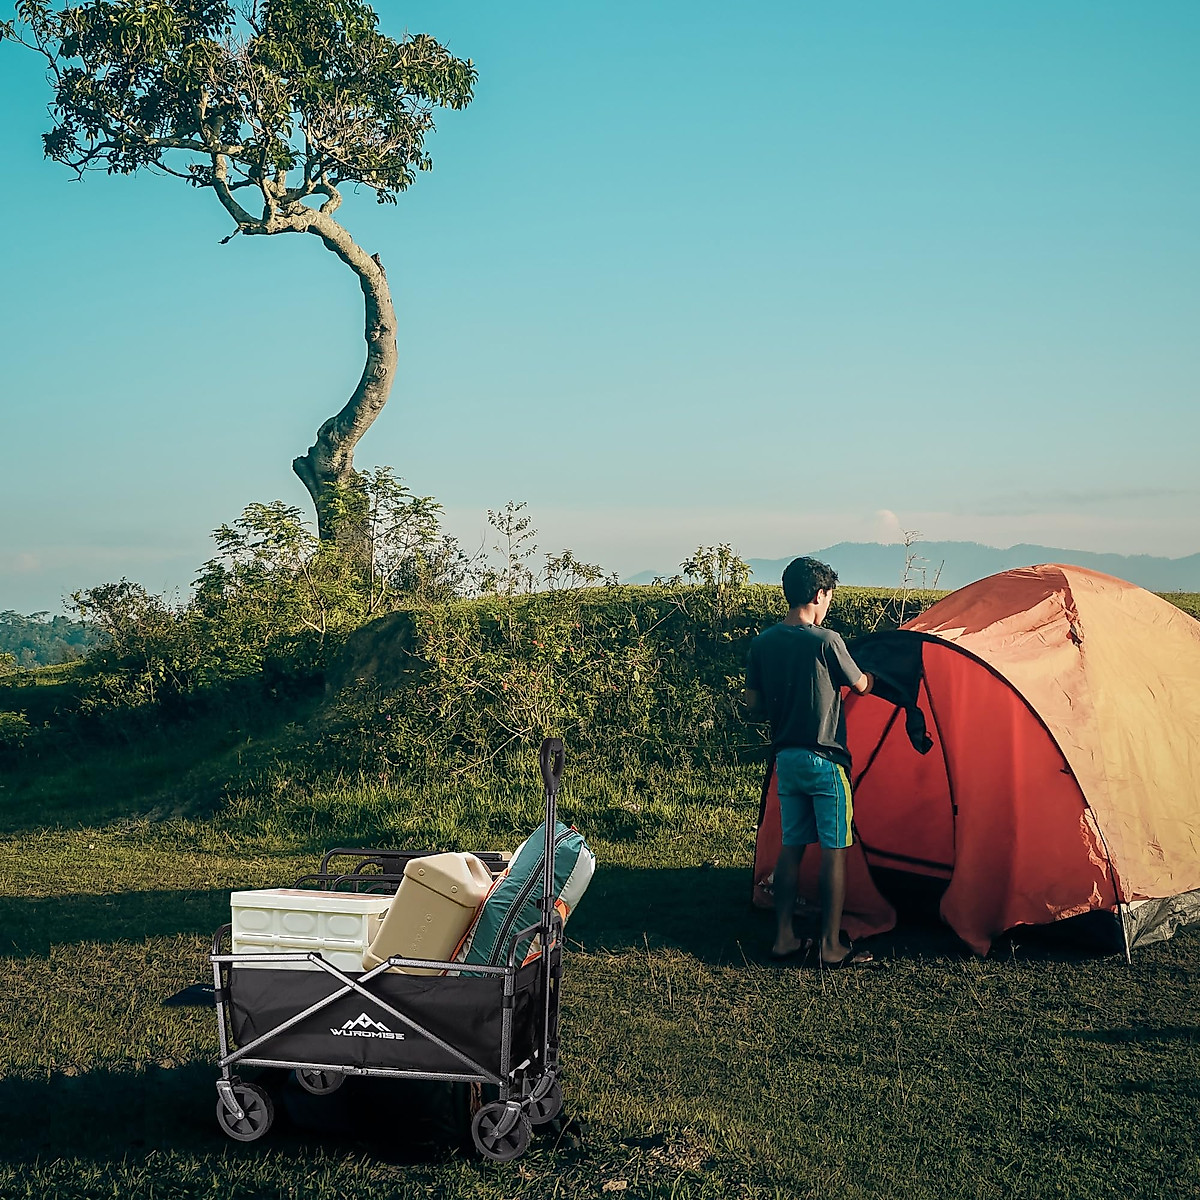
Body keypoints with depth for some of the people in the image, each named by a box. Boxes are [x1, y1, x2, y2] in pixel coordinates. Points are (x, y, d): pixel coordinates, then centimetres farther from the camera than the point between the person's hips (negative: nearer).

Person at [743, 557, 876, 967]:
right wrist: (873, 675, 25)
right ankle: (832, 946, 5)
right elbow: (860, 686, 3)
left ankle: (783, 938, 17)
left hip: (786, 759, 6)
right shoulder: (827, 641, -14)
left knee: (791, 846, 13)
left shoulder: (762, 643, 2)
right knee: (834, 850, 2)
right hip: (824, 760, -6)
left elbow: (752, 707, 7)